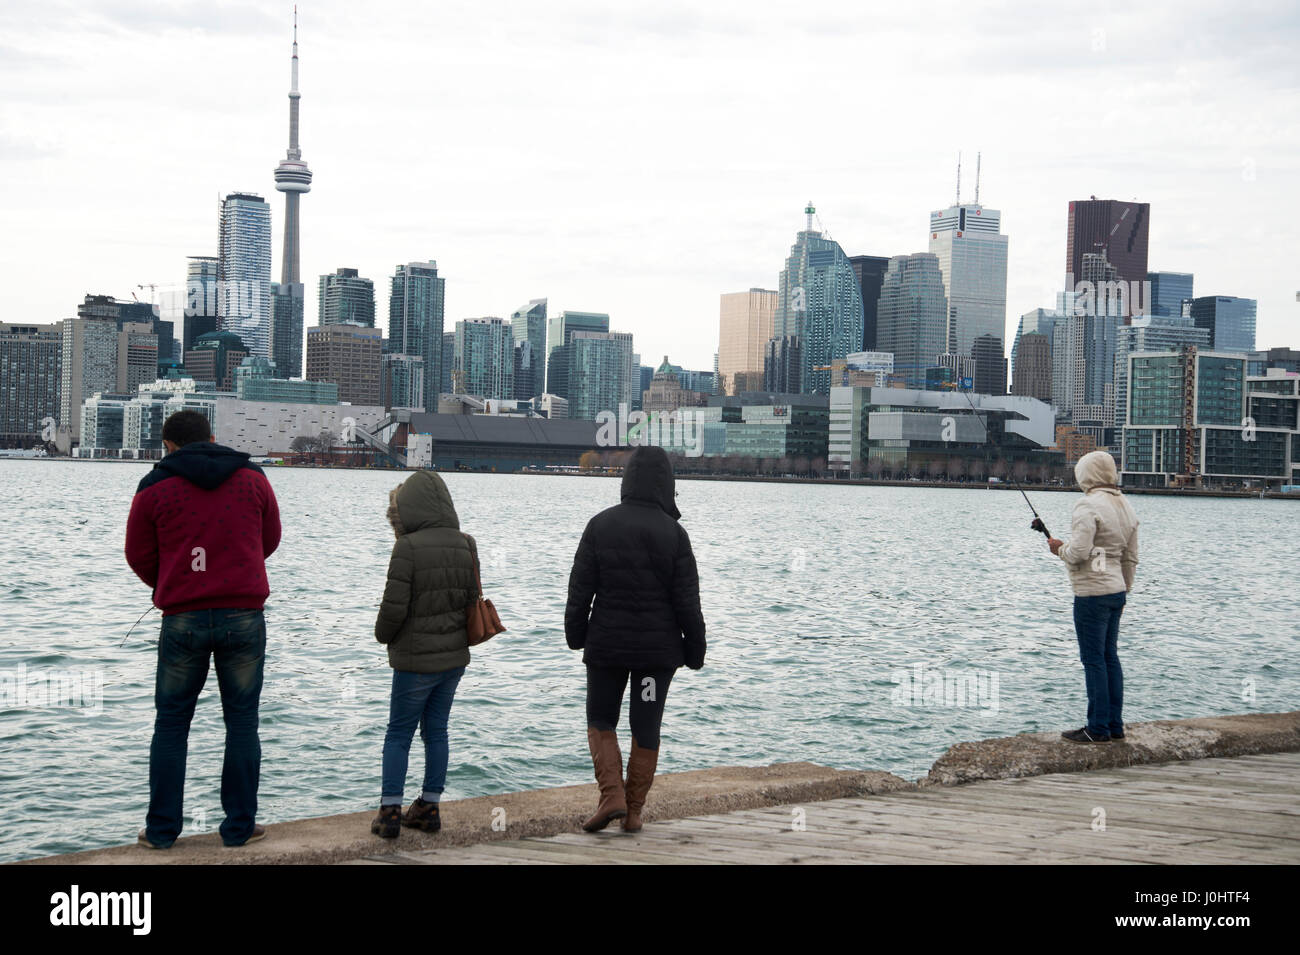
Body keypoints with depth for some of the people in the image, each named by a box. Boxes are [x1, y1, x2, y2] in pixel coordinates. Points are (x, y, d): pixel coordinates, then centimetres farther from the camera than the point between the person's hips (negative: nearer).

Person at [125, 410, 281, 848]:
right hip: (244, 615, 1)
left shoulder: (154, 489, 0)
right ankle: (239, 825, 11)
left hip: (183, 619, -1)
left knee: (171, 721, 10)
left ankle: (161, 828, 12)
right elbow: (269, 540, 16)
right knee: (242, 721, 9)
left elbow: (139, 556, 7)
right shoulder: (253, 479, 6)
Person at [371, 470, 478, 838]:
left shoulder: (409, 547, -18)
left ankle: (390, 810, 1)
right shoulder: (465, 545, 2)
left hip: (416, 659, -6)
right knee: (436, 731, 14)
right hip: (455, 655, 6)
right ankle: (429, 807, 18)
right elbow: (473, 597, 9)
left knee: (398, 734, 4)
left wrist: (383, 634, 2)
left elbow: (394, 604, -17)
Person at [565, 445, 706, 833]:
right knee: (646, 728, 9)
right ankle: (634, 811, 12)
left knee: (600, 721, 14)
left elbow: (579, 588, -3)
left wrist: (576, 634, 9)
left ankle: (612, 796, -4)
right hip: (658, 646, 0)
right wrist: (695, 649, 3)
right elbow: (687, 601, -7)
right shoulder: (673, 533, -9)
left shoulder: (600, 525, -6)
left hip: (607, 643, 0)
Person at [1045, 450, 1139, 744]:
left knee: (1094, 660, -4)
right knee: (1110, 656, 14)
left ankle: (1098, 728, -1)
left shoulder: (1089, 506, -15)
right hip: (1116, 590, 9)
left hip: (1092, 593, -9)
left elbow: (1079, 553, -22)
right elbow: (1131, 558, 17)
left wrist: (1060, 548, -2)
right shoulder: (1125, 505, 12)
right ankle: (1115, 725, 18)